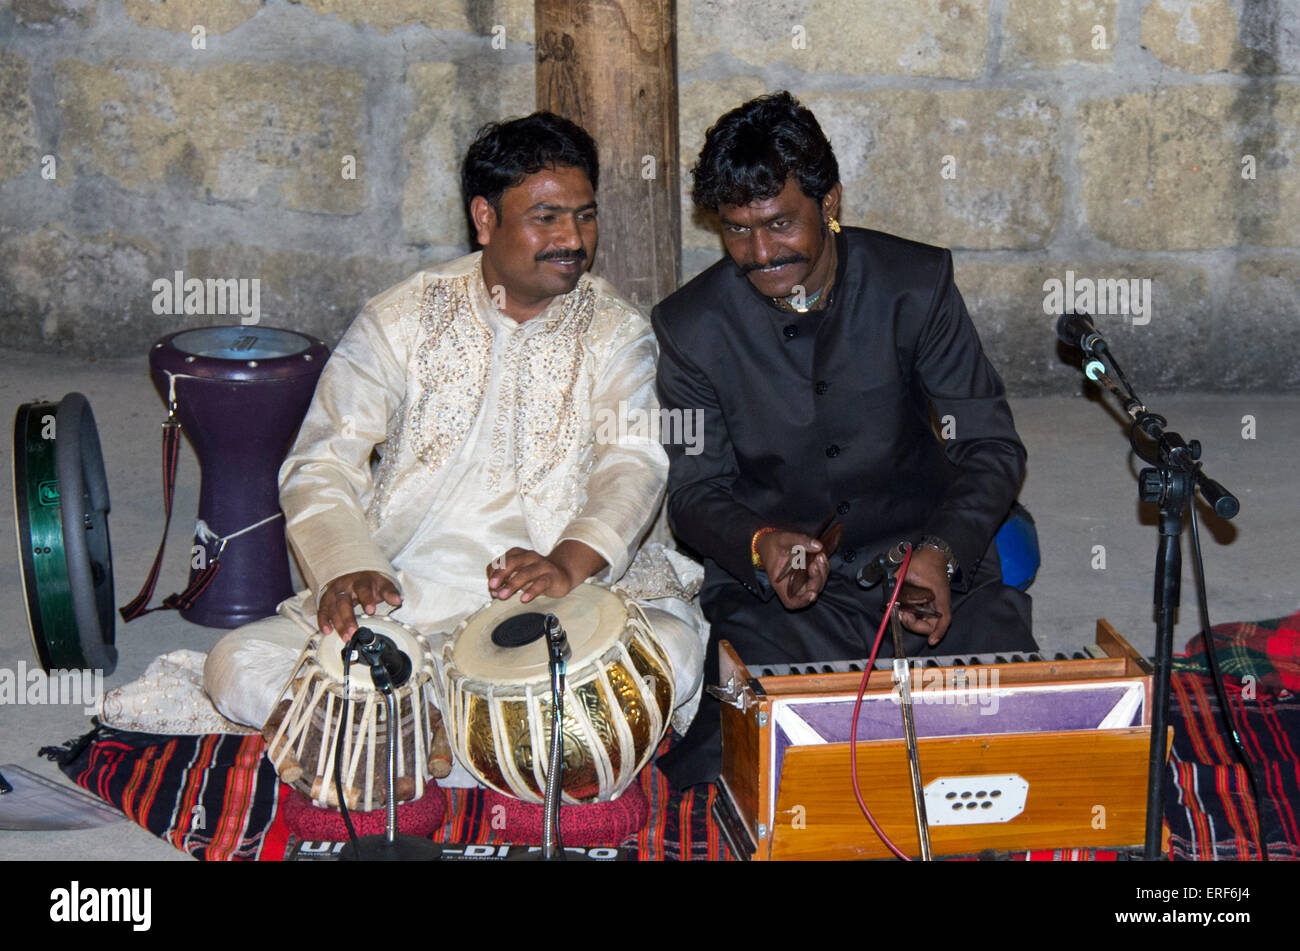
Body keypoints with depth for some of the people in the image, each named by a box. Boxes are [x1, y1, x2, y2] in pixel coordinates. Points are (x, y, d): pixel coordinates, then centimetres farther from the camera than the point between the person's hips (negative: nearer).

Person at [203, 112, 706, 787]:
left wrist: (572, 560, -28)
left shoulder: (615, 332, 8)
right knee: (238, 668, -23)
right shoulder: (401, 319, 7)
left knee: (673, 646, -32)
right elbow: (320, 464, 2)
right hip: (396, 600, 1)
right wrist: (346, 568, -19)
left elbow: (634, 461, -7)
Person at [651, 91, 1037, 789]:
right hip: (774, 598, 0)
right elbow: (696, 492, 2)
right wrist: (761, 545, -21)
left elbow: (991, 448, -2)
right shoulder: (691, 327, -3)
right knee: (709, 772, -24)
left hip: (928, 570, 1)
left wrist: (944, 550, -21)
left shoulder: (914, 285, -4)